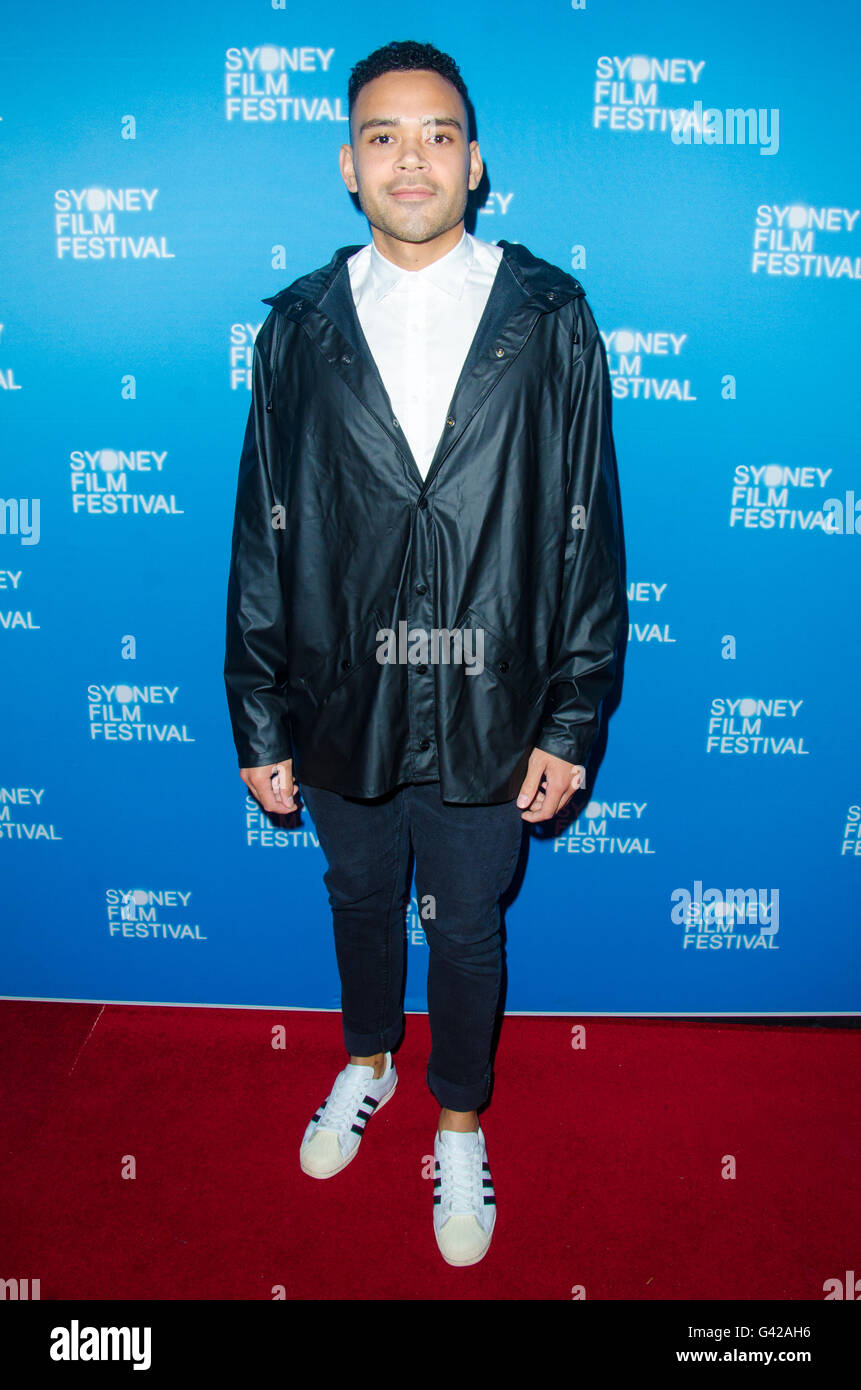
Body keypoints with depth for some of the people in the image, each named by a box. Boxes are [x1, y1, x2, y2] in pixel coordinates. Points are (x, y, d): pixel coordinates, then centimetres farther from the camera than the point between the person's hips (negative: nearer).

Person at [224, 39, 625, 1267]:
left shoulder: (553, 320, -5)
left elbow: (588, 531, -4)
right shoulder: (299, 328, -1)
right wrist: (258, 725, 0)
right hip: (342, 709, 2)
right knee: (361, 900, 22)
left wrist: (572, 722, -7)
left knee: (467, 932, 15)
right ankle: (368, 1062, 52)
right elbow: (261, 538, 0)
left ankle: (460, 1128, 41)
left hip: (487, 715, -1)